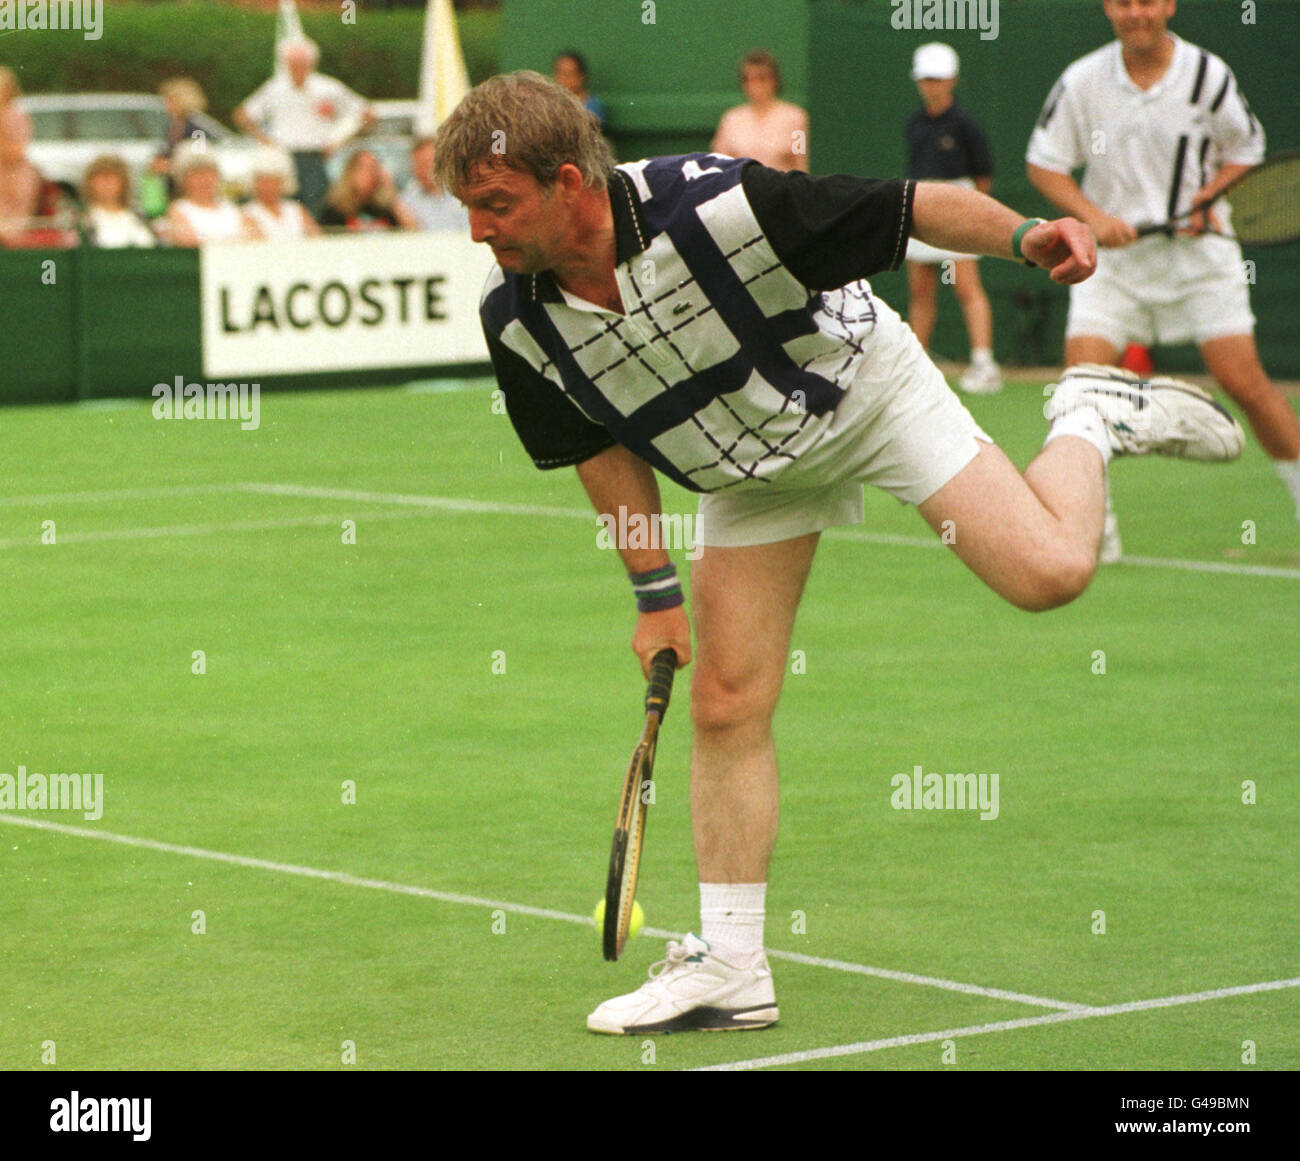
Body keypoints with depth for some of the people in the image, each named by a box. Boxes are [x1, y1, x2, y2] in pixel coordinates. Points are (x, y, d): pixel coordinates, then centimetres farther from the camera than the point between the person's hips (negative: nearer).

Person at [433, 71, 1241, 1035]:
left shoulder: (712, 206, -36)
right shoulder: (517, 321, -19)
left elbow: (909, 206, -28)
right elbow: (606, 448, -1)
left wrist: (1023, 234, -43)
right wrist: (655, 591, 1)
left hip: (864, 388, -4)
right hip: (748, 474, 4)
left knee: (1047, 572, -19)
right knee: (726, 704, -2)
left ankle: (1093, 419, 14)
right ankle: (732, 968, 9)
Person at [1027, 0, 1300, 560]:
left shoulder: (1209, 75, -6)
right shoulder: (1082, 82, -5)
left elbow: (1245, 149, 7)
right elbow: (1043, 162, 2)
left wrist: (1209, 198, -12)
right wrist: (1092, 215, -14)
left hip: (1197, 249, -1)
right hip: (1113, 251, 1)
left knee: (1244, 382, -7)